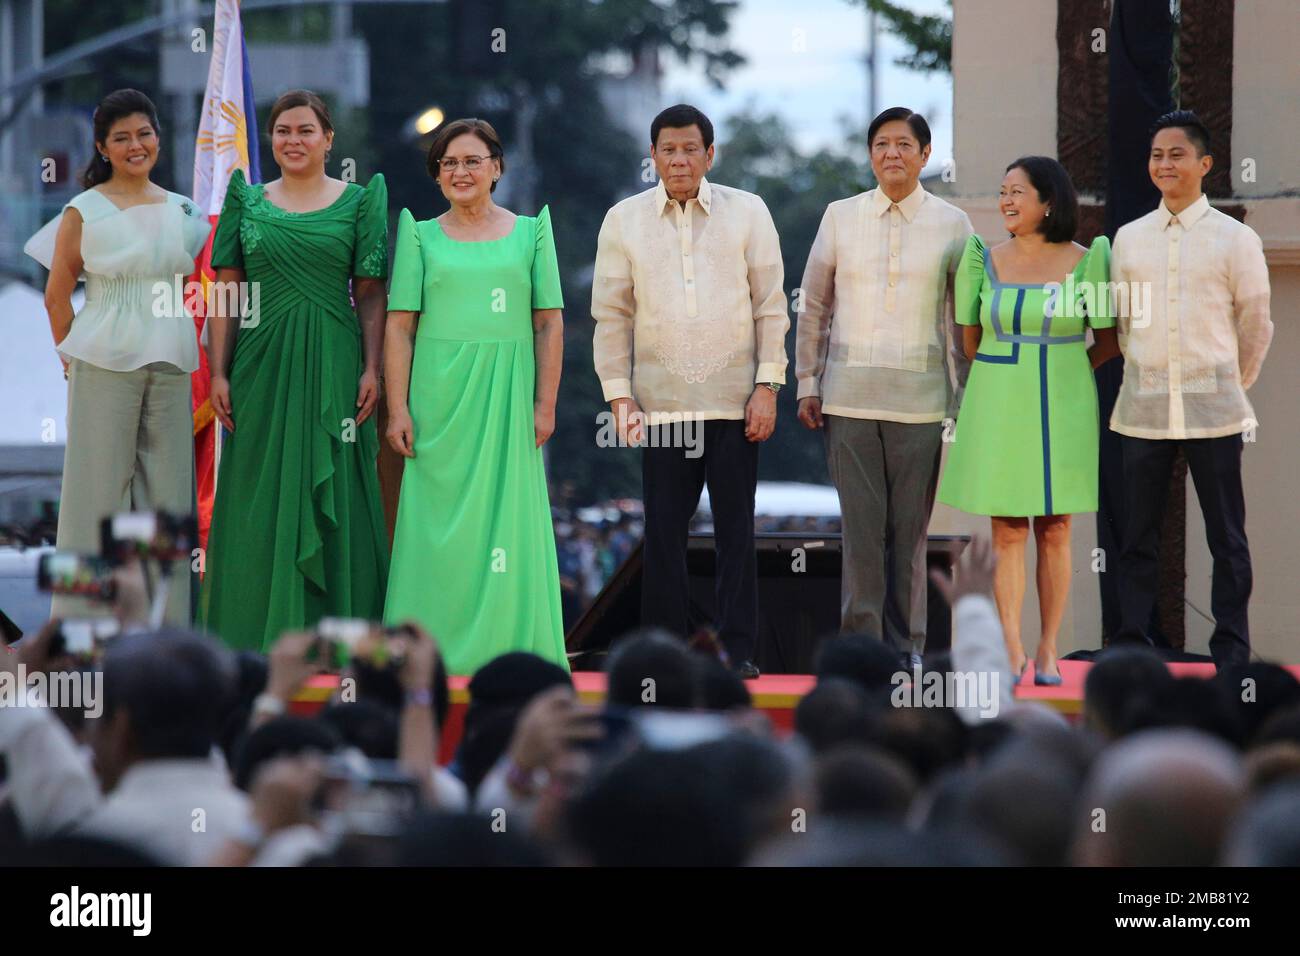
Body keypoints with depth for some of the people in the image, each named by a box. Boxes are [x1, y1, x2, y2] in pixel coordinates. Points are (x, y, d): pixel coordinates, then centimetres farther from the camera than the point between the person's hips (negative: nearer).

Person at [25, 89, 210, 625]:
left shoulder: (181, 211, 10)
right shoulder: (85, 212, -2)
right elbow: (57, 295, 3)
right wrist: (72, 357, 4)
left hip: (170, 364, 4)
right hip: (105, 363, -4)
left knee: (167, 485, 4)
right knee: (101, 481, -2)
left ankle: (164, 618, 10)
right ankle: (90, 617, 2)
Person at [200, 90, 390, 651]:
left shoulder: (357, 202, 4)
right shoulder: (247, 202, 8)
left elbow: (371, 294, 2)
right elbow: (226, 293, 7)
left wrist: (372, 368, -8)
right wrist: (218, 372, -1)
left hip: (333, 367, -1)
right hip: (262, 364, 1)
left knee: (333, 498, -1)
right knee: (260, 499, 1)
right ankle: (262, 636, 6)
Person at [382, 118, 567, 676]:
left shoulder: (530, 231, 9)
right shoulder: (421, 236, 8)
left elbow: (549, 323, 6)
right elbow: (400, 325, 4)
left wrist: (545, 404, -2)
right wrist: (397, 409, -5)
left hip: (507, 397, 0)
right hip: (440, 394, 0)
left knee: (509, 517, -2)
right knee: (440, 522, -1)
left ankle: (508, 646, 2)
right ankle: (436, 647, 2)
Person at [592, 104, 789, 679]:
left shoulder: (747, 213, 4)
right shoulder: (624, 220, 6)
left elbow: (771, 306, 5)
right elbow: (611, 315, 8)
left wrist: (767, 387, -2)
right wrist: (618, 394, 1)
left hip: (734, 400, -1)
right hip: (661, 403, 1)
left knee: (736, 529, 0)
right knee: (663, 529, 0)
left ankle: (737, 648, 5)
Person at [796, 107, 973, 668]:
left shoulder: (952, 225, 4)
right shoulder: (840, 217, 6)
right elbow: (813, 306, 12)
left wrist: (965, 399, 5)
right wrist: (807, 384, 8)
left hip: (919, 399, 0)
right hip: (849, 395, 0)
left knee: (910, 527, 2)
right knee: (861, 523, -3)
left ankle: (905, 645, 11)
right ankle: (861, 639, 2)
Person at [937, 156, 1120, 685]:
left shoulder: (1086, 261, -2)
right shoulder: (985, 259, 3)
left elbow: (1109, 339, 6)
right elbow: (971, 337, 12)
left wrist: (1059, 376, 8)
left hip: (1061, 408, -1)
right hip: (998, 405, 1)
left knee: (1054, 530, 2)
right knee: (1007, 531, -2)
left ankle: (1048, 651, 7)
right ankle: (1012, 652, -2)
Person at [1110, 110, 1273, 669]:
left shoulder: (1236, 239, -1)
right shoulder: (1130, 238, 8)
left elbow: (1256, 324, 7)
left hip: (1213, 410, -2)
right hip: (1143, 407, 2)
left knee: (1226, 536, 1)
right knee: (1138, 534, 5)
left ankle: (1231, 653, 6)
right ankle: (1131, 644, 10)